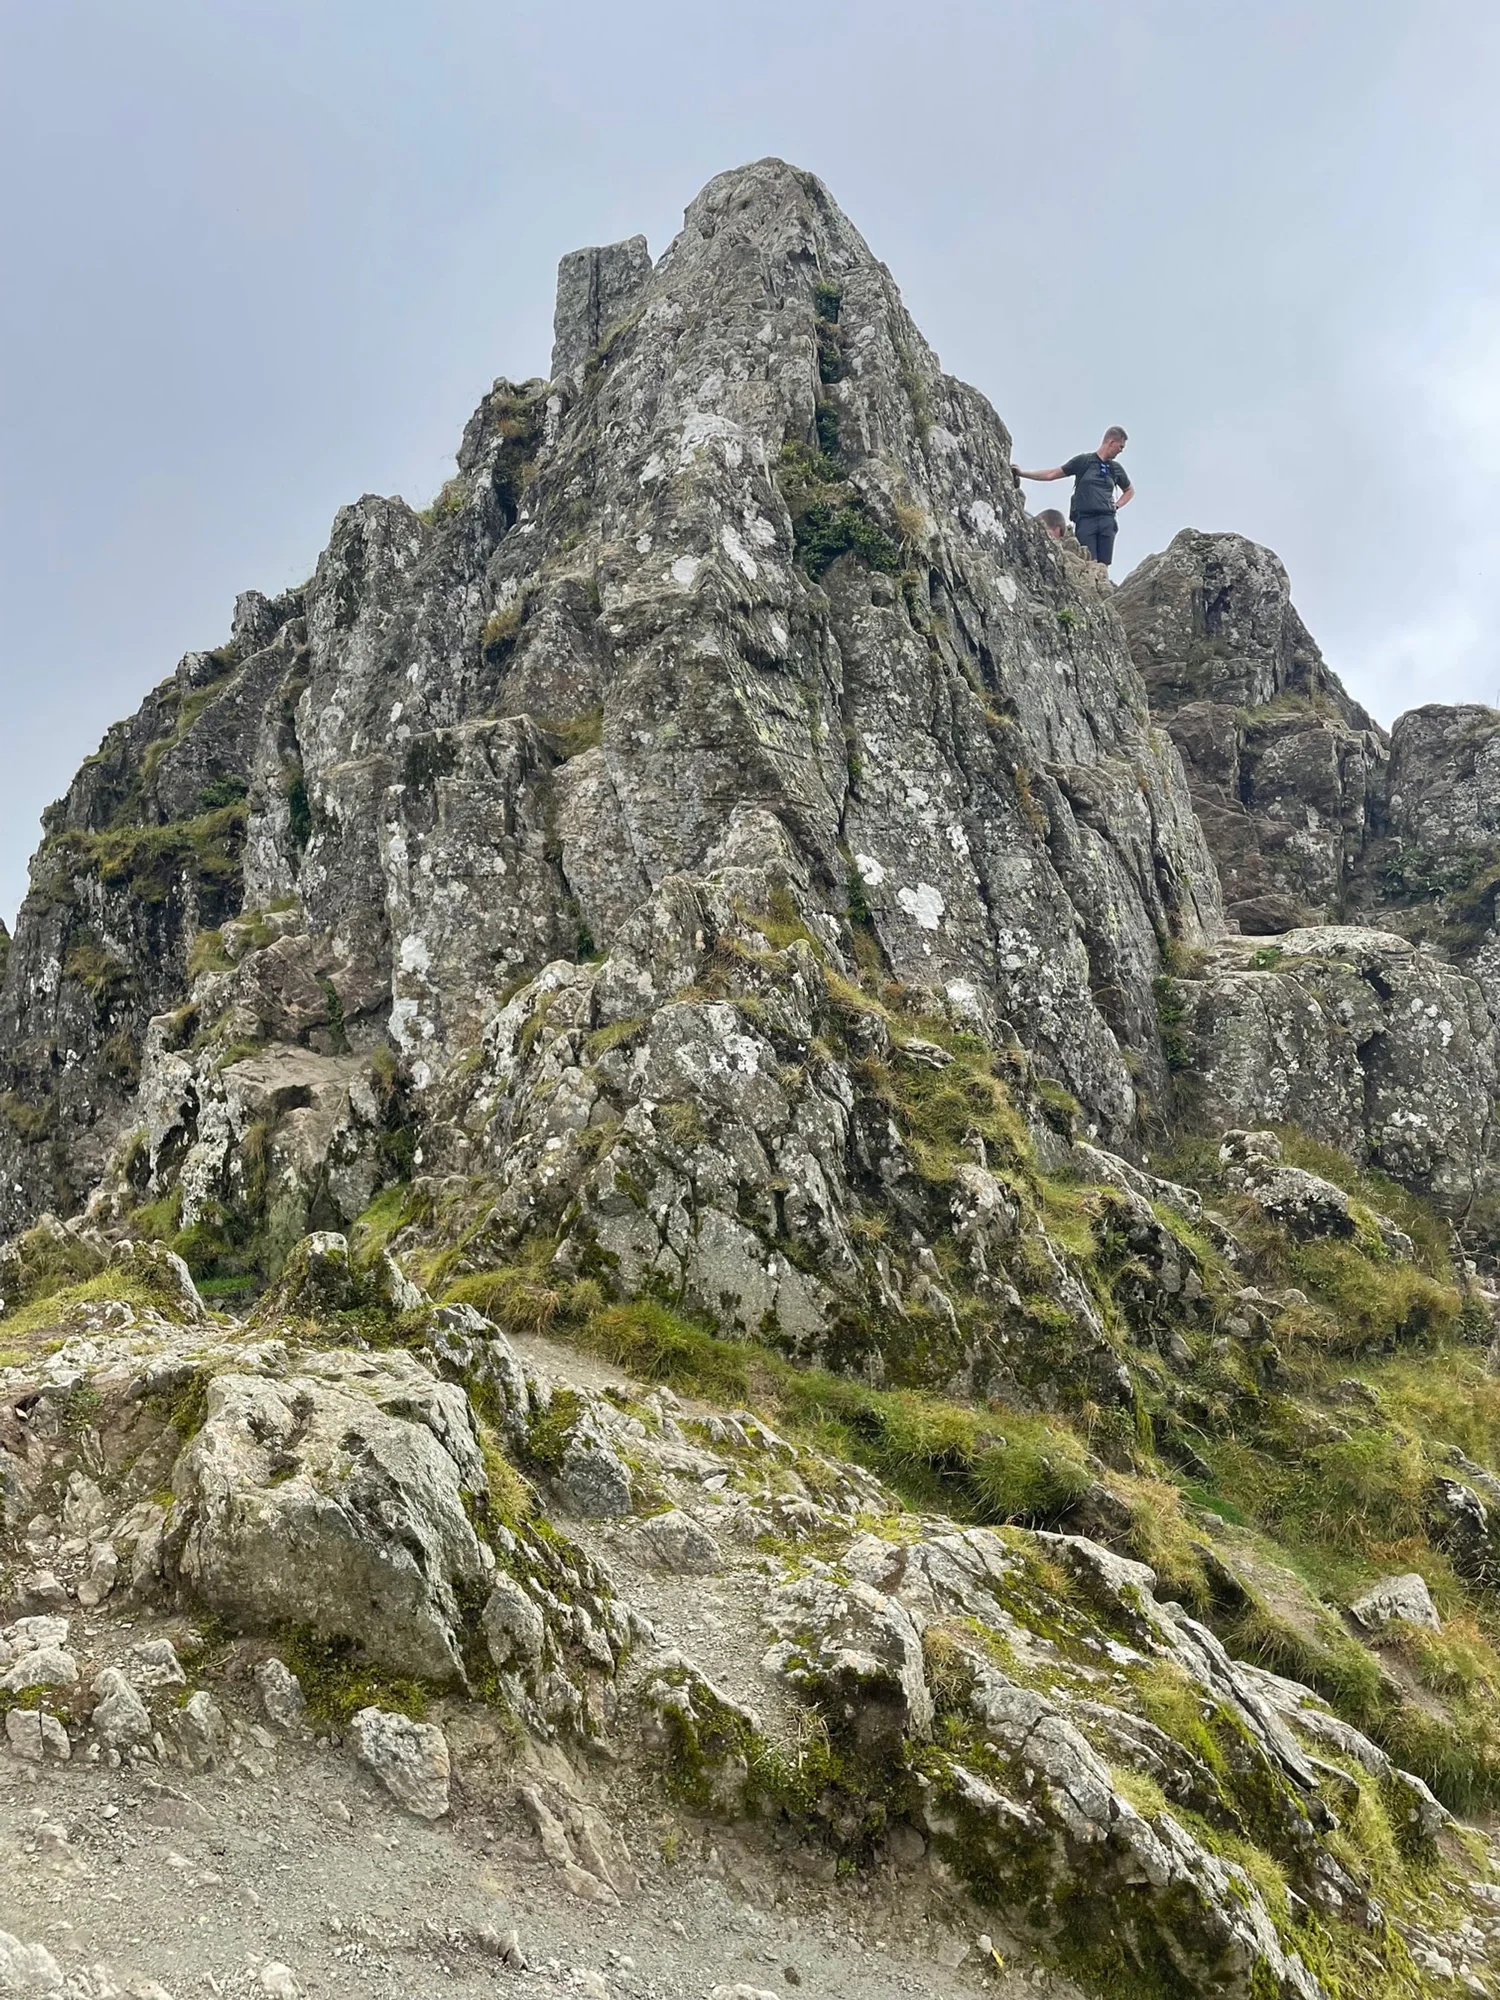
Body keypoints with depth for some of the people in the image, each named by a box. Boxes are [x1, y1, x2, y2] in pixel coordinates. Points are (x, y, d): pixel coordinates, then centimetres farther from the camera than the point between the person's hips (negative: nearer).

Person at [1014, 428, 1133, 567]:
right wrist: (1021, 473, 3)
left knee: (1103, 566, -5)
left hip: (1107, 520, 3)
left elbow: (1130, 491, 33)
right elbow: (1052, 474, 7)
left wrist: (1117, 505, 13)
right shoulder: (1084, 460, 6)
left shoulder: (1116, 468, 16)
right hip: (1085, 519, -3)